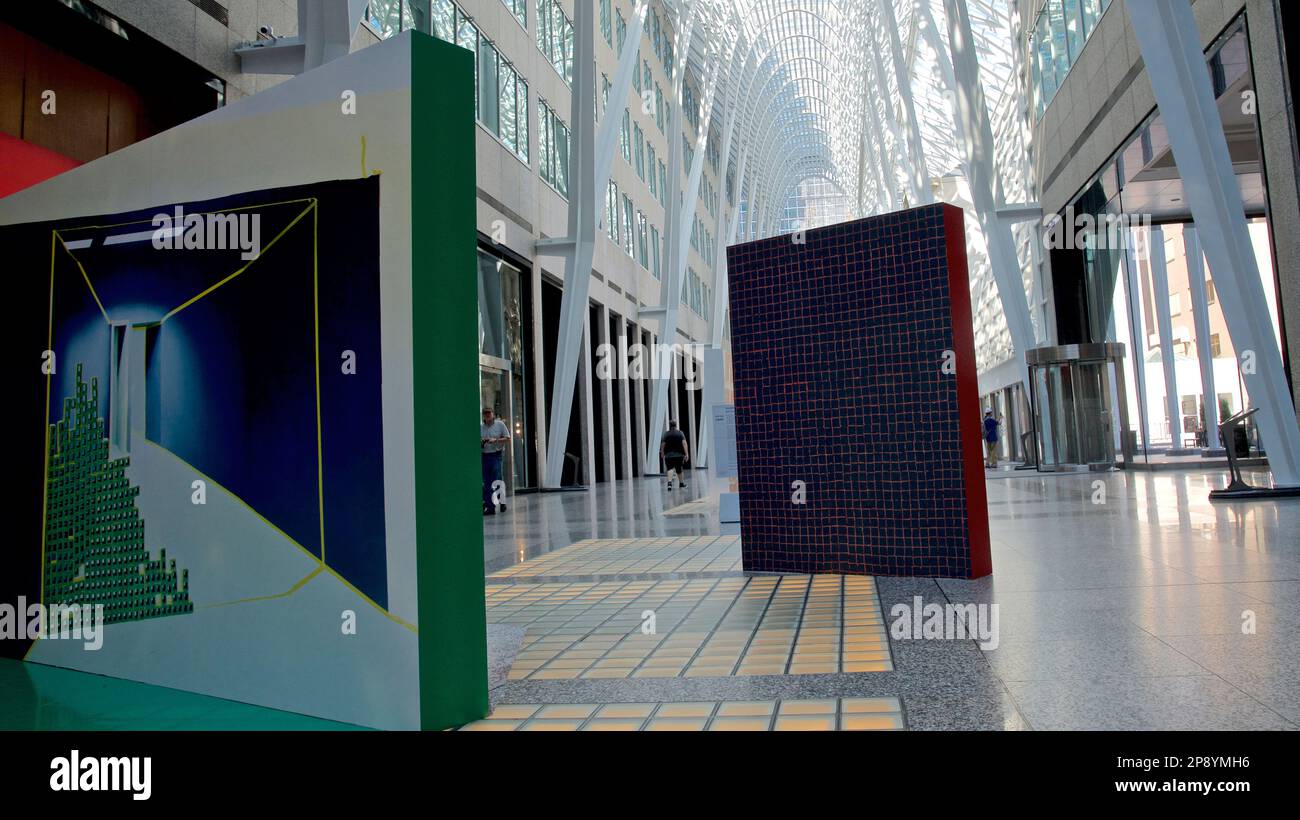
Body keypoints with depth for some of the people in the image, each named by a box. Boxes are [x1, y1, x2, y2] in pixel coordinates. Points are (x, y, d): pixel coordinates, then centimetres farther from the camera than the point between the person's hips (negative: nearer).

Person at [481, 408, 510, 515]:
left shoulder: (500, 424, 1)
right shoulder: (480, 427, 10)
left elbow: (508, 439, 0)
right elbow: (477, 441, 17)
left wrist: (496, 440, -13)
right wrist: (480, 442, -6)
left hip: (496, 455, -3)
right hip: (484, 456, 4)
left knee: (497, 480, -8)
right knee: (487, 483, 4)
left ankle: (502, 502, 9)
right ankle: (490, 507, 10)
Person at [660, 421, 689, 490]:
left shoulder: (666, 434, -1)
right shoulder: (680, 433, 0)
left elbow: (663, 445, 0)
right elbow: (684, 443, -9)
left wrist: (662, 453, 16)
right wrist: (686, 454, -12)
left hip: (668, 455, -1)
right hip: (679, 455, 1)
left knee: (670, 469, -8)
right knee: (679, 469, 16)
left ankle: (669, 482, -30)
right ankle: (681, 483, 27)